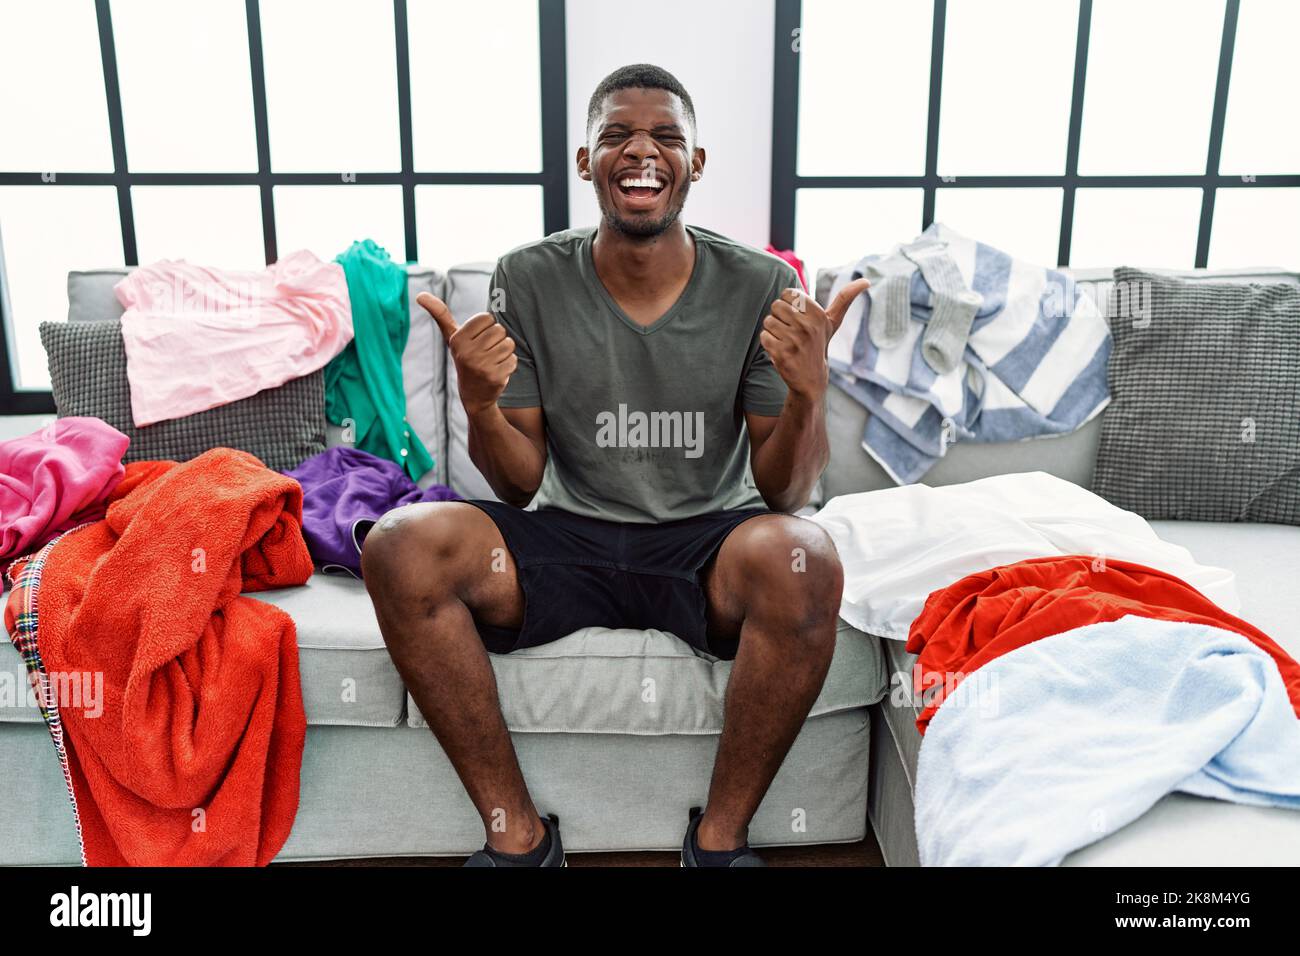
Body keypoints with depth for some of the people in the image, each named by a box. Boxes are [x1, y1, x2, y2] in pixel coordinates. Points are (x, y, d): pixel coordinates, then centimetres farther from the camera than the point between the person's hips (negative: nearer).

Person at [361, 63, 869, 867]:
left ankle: (721, 837, -10)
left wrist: (809, 393, -25)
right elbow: (522, 484, -1)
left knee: (801, 558, -34)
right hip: (568, 538, 1)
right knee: (401, 545, -24)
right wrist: (481, 408, -23)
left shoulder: (761, 287, -4)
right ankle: (518, 835, -8)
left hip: (708, 542, -1)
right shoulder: (529, 280, -2)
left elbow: (783, 491, -5)